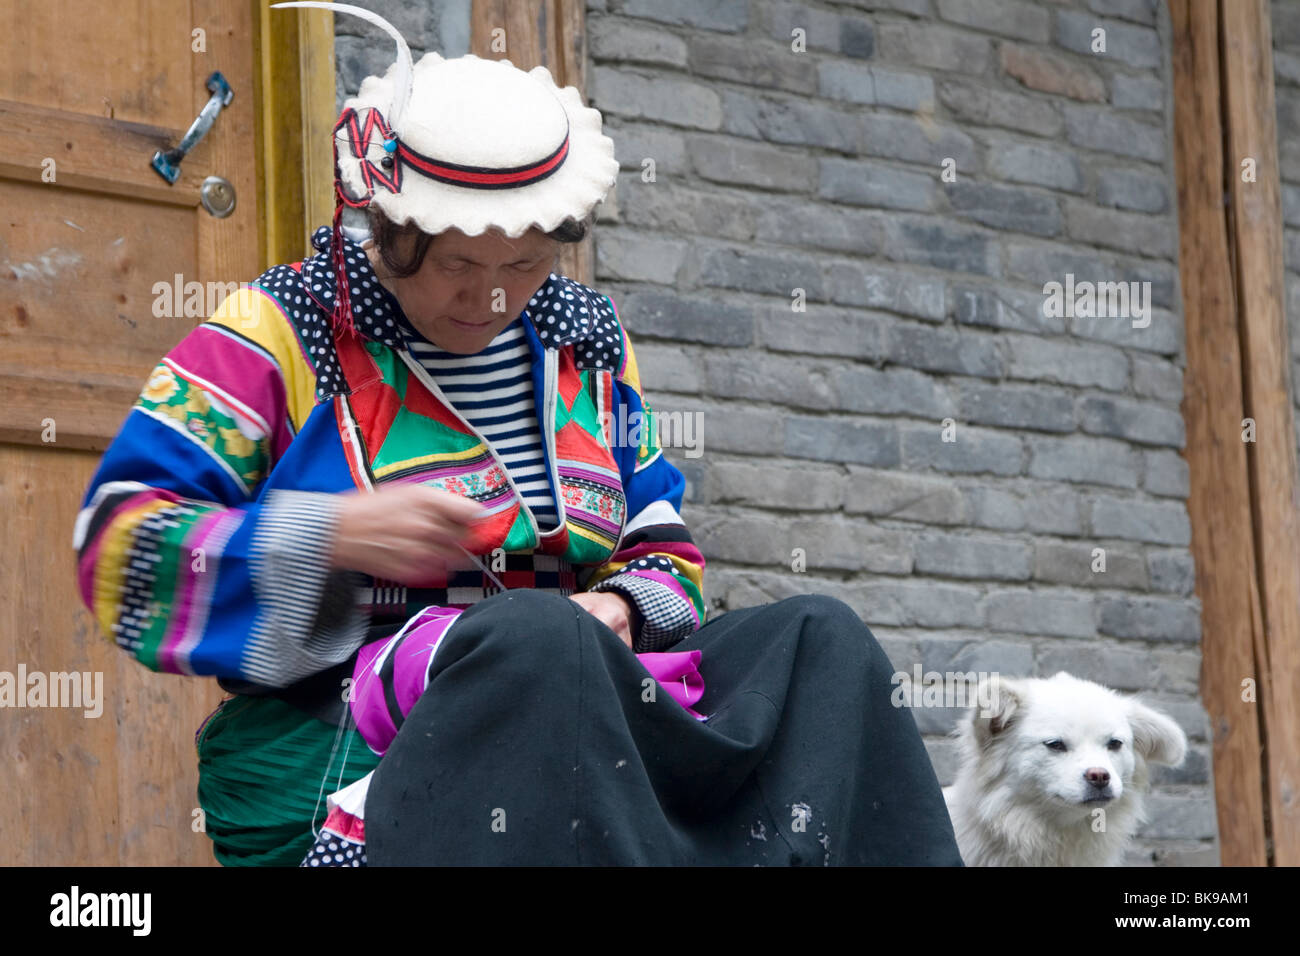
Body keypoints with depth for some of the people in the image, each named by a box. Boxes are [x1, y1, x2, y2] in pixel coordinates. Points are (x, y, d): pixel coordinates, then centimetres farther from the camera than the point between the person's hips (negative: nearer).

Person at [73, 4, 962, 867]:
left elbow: (663, 546, 24)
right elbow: (120, 551, -5)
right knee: (533, 630, -38)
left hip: (576, 717, 6)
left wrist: (623, 607, -1)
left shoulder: (586, 342, 19)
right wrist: (331, 537, -18)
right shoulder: (283, 332, 2)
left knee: (820, 642, -15)